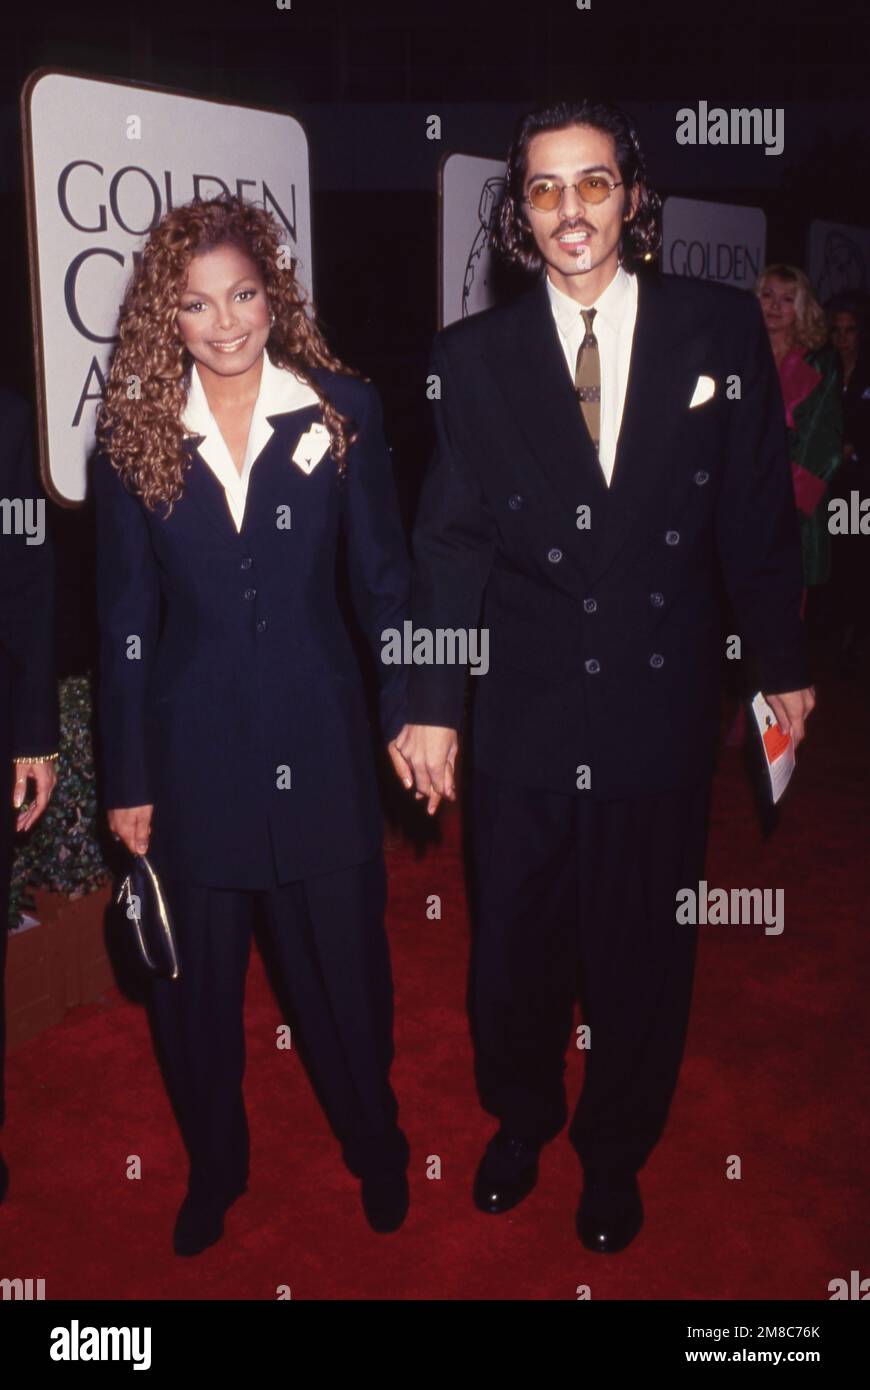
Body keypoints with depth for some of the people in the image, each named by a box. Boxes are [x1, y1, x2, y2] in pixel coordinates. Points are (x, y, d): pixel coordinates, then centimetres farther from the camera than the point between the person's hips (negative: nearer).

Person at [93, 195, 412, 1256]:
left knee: (345, 964, 13)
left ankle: (374, 1148, 41)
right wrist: (127, 780, 0)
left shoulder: (342, 408, -3)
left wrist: (410, 713, -4)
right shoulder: (133, 430, -2)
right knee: (195, 982, 15)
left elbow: (384, 577, 2)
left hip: (318, 740, 0)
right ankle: (214, 1167, 41)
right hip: (193, 750, 1)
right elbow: (124, 616, 0)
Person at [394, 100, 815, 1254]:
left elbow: (760, 515, 3)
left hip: (662, 713, 0)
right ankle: (519, 1122, 44)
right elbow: (451, 544, -2)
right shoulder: (473, 355, 0)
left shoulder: (721, 329, -1)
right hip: (522, 716, 1)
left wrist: (785, 667, 7)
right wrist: (432, 708, -6)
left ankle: (615, 1155, 40)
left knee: (643, 953, 14)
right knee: (512, 948, 15)